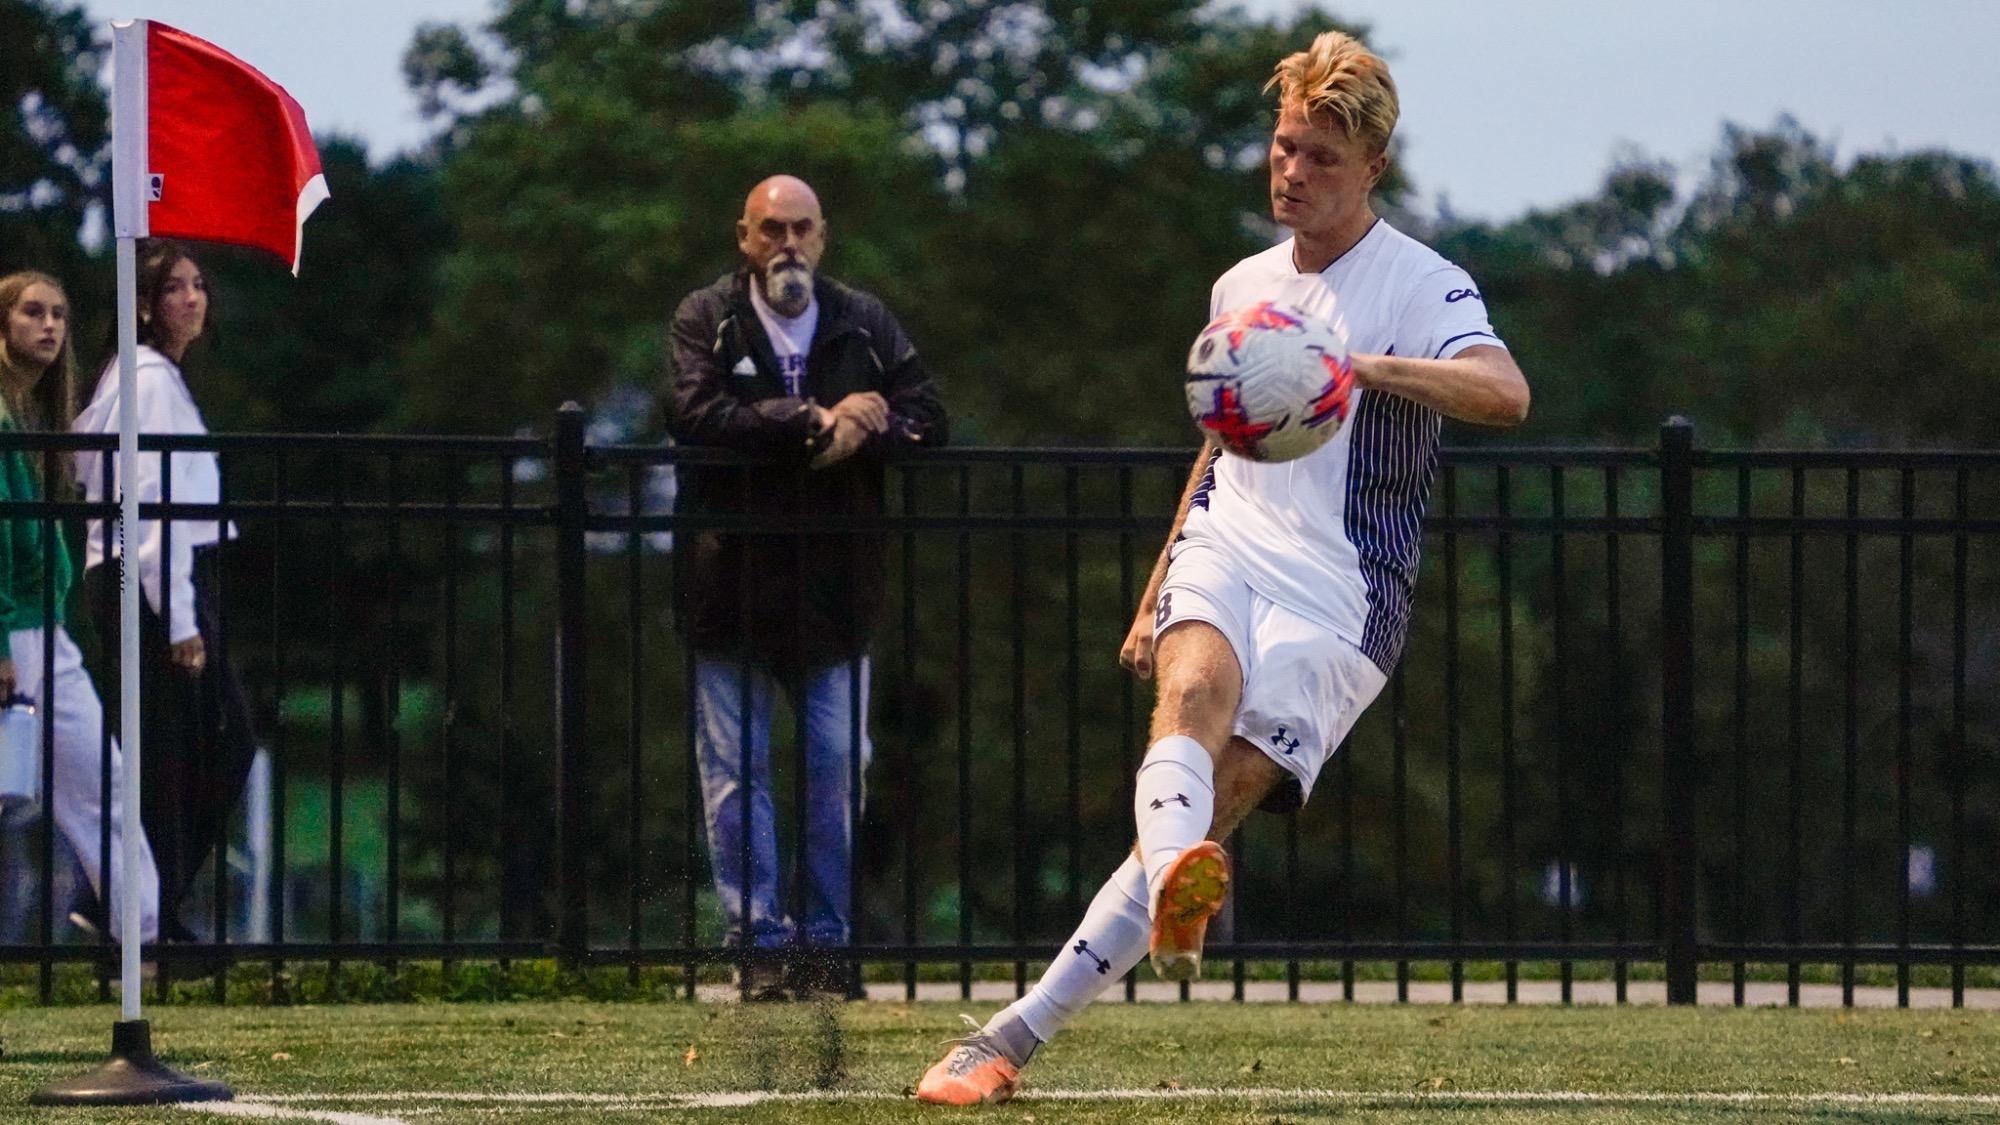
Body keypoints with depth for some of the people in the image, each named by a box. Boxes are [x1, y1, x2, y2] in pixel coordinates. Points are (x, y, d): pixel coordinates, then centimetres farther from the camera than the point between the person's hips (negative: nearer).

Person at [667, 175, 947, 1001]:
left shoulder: (866, 324, 9)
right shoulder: (705, 320, 1)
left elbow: (925, 421, 0)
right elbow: (696, 415, -16)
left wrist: (861, 434, -20)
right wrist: (816, 421, -18)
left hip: (835, 584, 2)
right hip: (732, 583, -2)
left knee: (839, 769, 2)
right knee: (736, 771, 0)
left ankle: (826, 937, 11)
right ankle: (757, 941, 6)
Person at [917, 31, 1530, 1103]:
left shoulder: (1422, 286, -3)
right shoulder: (1242, 288, 19)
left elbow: (1504, 392, -23)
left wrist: (1365, 368, -38)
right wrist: (1154, 596, 32)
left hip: (1339, 595, -4)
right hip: (1224, 548, 4)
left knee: (1218, 801, -17)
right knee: (1197, 684, -31)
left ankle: (1012, 1037, -18)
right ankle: (1173, 900, -62)